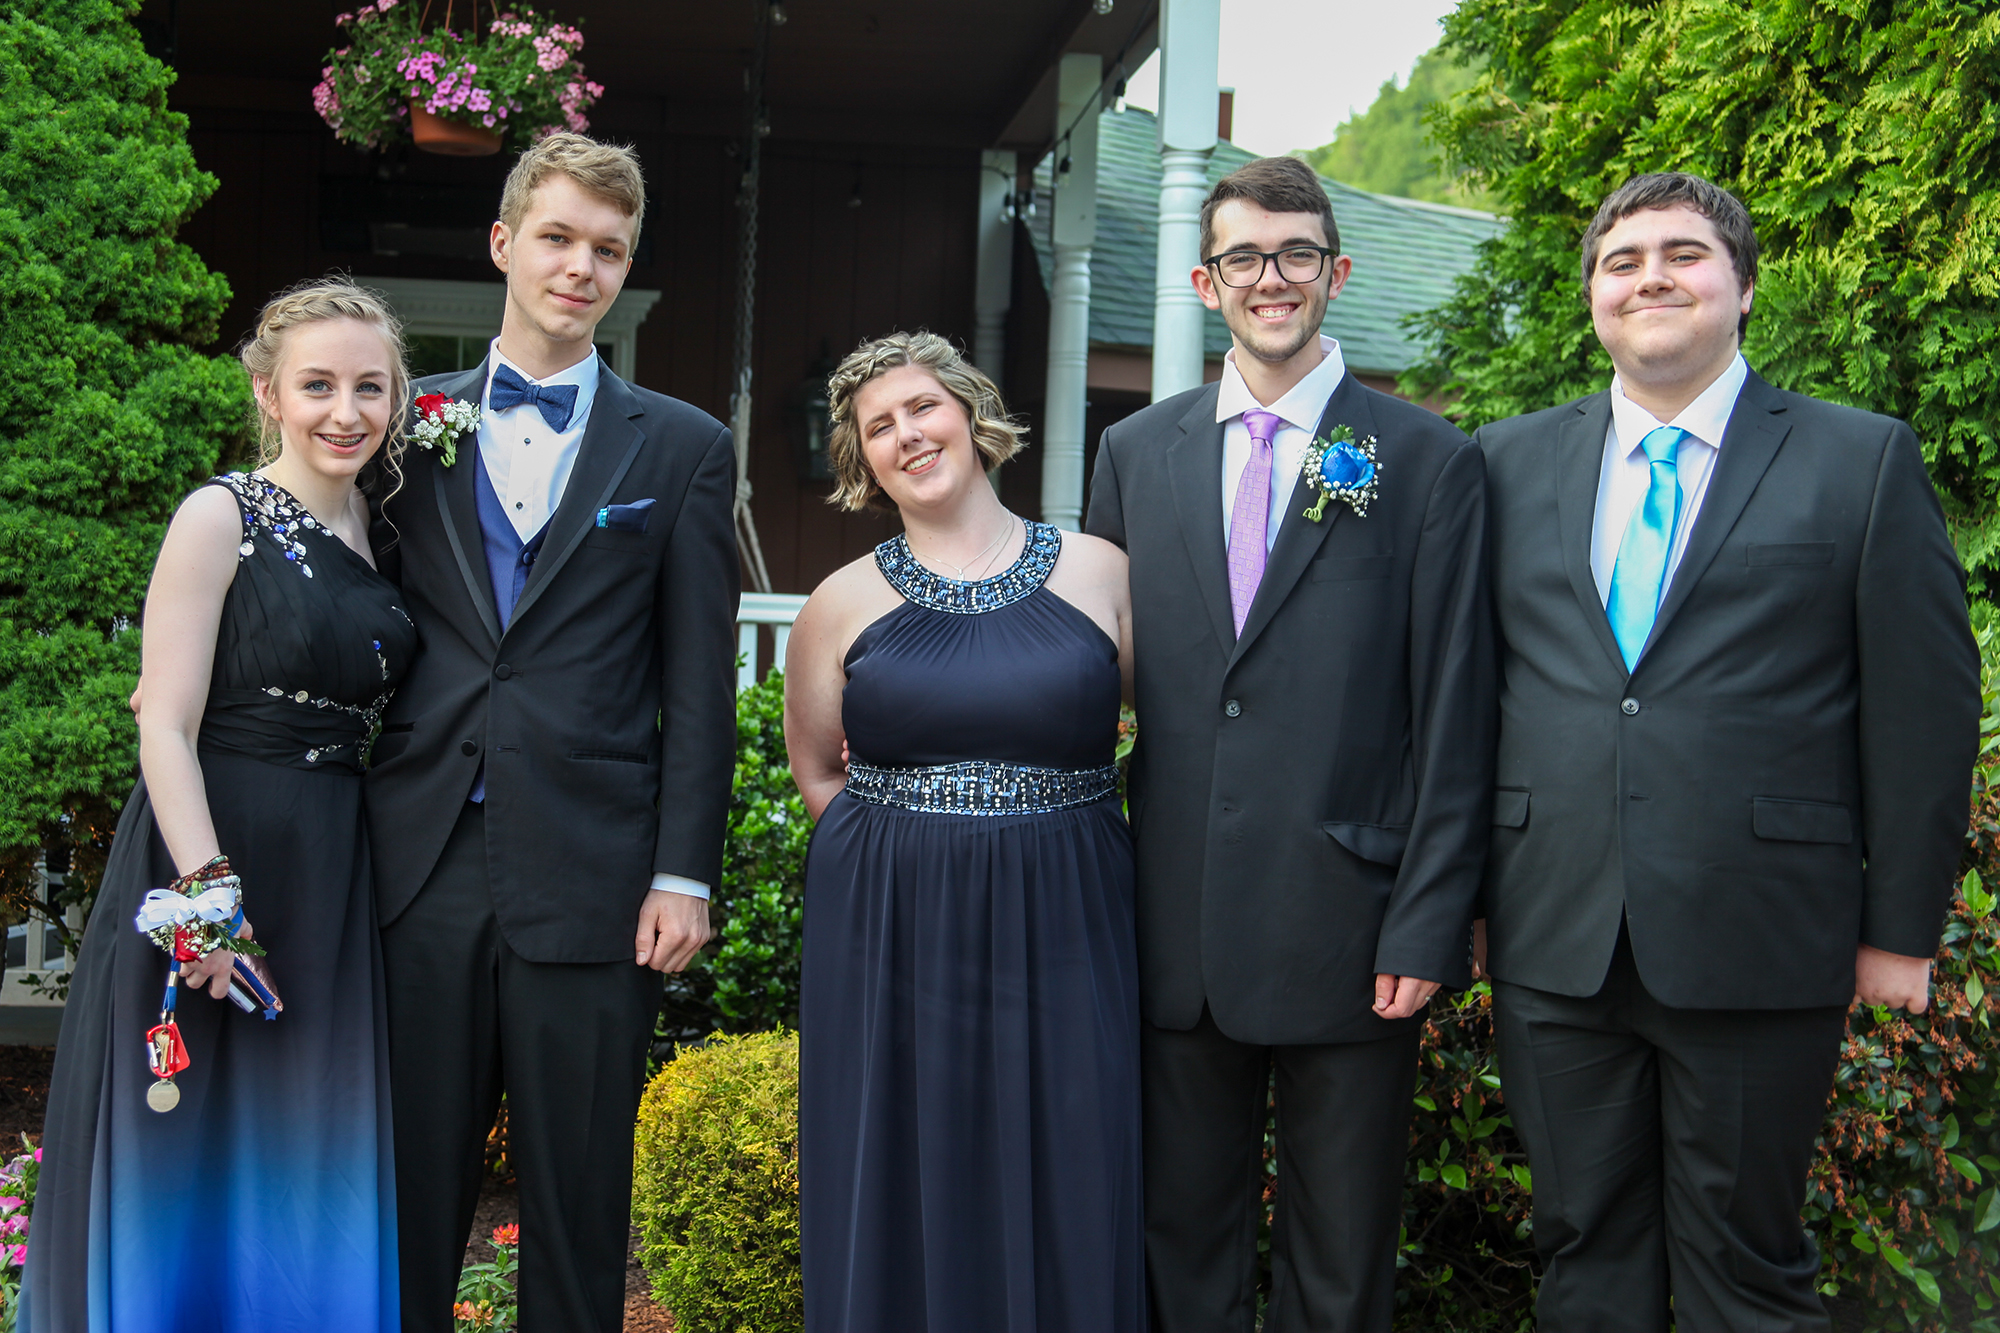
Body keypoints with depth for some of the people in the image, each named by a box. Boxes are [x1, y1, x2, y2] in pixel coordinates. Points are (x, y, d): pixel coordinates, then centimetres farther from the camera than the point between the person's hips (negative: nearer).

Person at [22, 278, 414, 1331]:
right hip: (211, 858, -6)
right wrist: (209, 890, -21)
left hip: (333, 886, 6)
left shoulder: (380, 535, 10)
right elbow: (166, 728, -13)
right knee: (185, 1170, 5)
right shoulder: (221, 516, -8)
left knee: (304, 1180, 13)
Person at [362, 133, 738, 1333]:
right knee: (415, 1184, 11)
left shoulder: (683, 448, 6)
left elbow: (701, 683, 2)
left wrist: (685, 873, -5)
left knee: (580, 1197, 8)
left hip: (590, 873, -1)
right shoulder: (415, 423, 10)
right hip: (422, 868, 2)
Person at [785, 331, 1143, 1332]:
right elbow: (817, 774, 15)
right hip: (889, 944, 1)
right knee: (900, 1207, 7)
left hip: (1063, 941, 0)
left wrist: (1038, 856, 1)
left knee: (1065, 1208, 5)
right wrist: (914, 845, 3)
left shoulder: (1099, 572, 3)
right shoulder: (845, 602, 5)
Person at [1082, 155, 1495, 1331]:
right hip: (1178, 932, 3)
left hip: (1350, 932, -2)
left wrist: (1429, 925, -9)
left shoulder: (1430, 463, -1)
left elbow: (1455, 715, -4)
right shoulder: (1137, 454, 9)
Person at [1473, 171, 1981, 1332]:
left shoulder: (1865, 464, 1)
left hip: (1757, 952, -2)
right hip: (1554, 943, 3)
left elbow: (1926, 709, 0)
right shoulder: (1510, 463, 9)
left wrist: (1903, 928, -2)